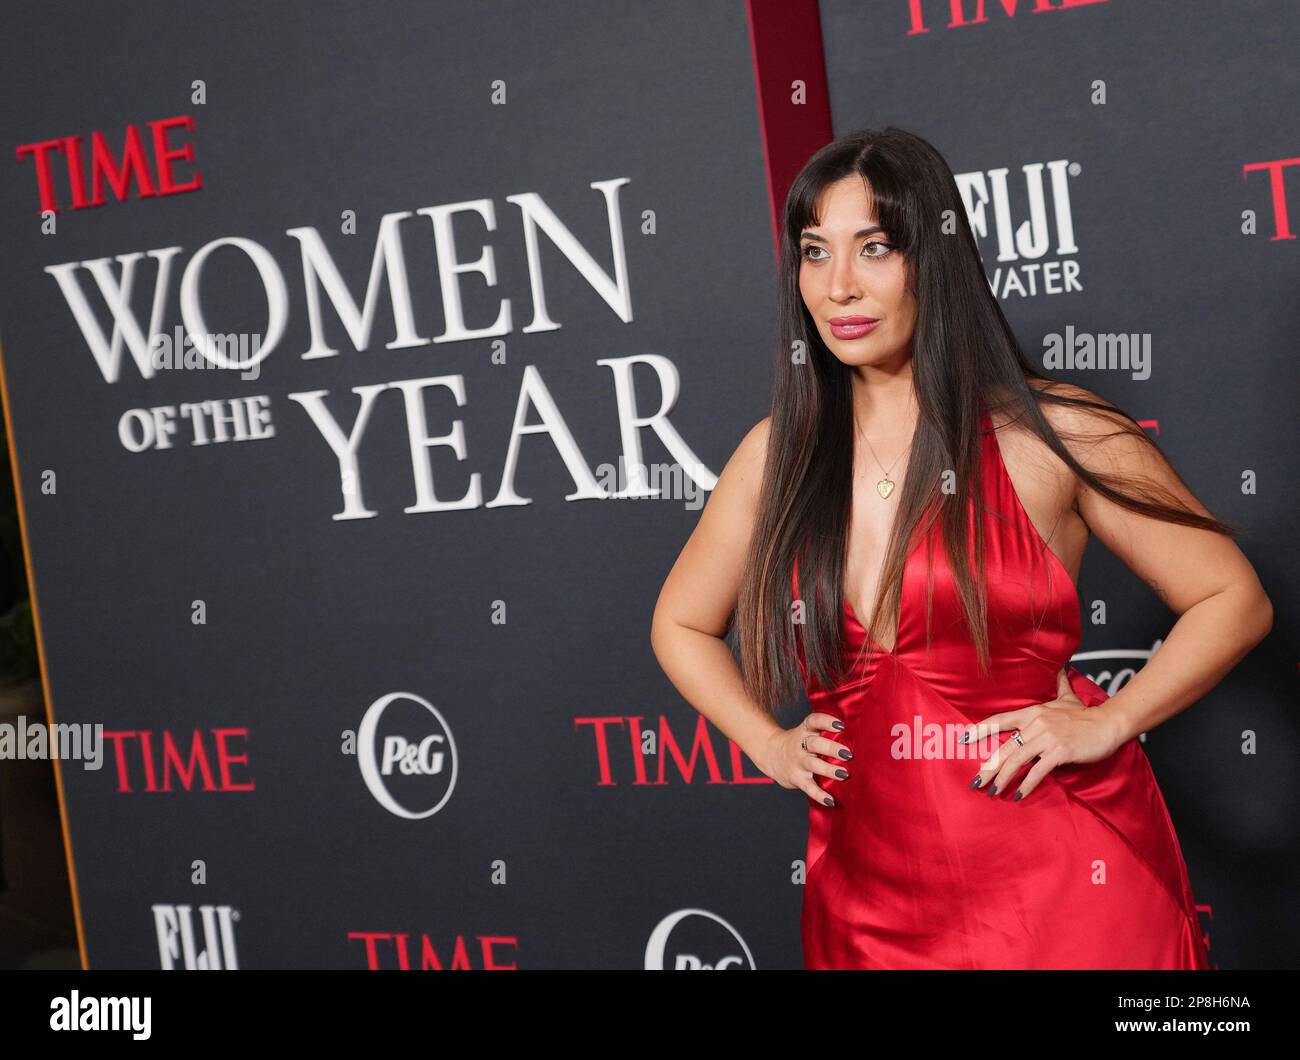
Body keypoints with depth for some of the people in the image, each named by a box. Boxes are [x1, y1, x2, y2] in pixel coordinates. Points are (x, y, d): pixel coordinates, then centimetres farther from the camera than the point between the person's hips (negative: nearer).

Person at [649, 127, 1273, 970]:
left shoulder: (1051, 435, -7)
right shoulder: (778, 455, 4)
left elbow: (1234, 601, -2)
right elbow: (681, 625, 19)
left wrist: (1107, 722, -11)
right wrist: (769, 744, 6)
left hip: (1060, 876, -3)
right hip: (872, 890, 4)